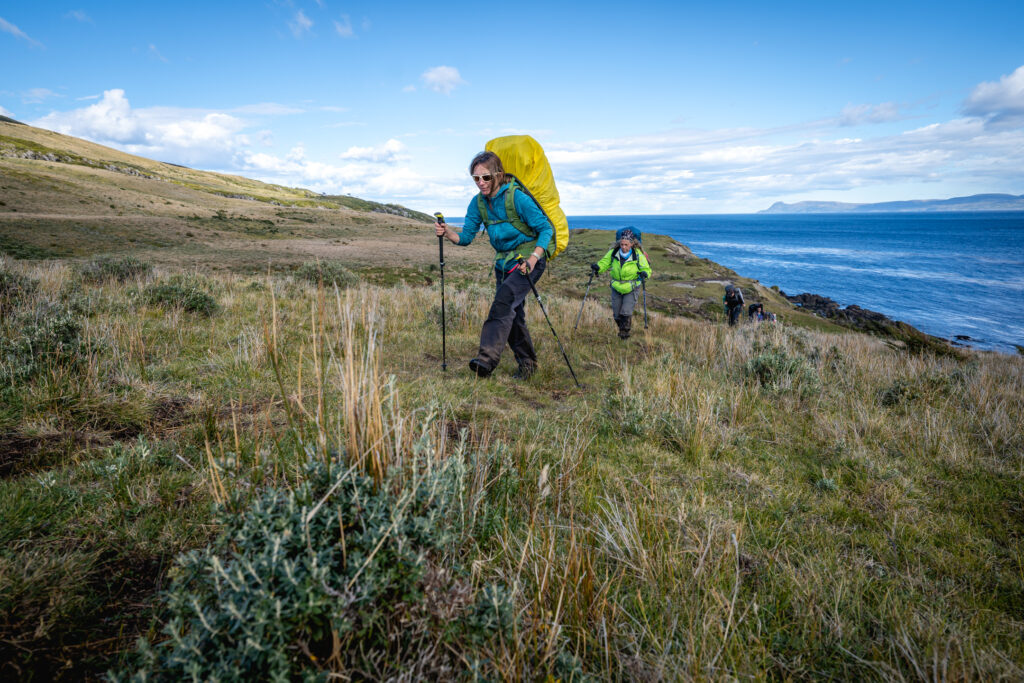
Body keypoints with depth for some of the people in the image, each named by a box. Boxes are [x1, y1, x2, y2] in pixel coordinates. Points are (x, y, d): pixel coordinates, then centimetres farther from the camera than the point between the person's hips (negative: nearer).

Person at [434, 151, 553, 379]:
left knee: (504, 300, -27)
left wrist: (533, 258, -27)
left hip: (528, 260, -7)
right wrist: (448, 233, -22)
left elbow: (546, 229, -15)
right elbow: (466, 237, 0)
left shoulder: (517, 197, -18)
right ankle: (527, 363, 23)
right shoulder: (478, 203, 1)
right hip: (504, 262, 7)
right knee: (512, 314, 8)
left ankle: (487, 359, -34)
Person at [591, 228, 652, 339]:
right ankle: (621, 328, 37)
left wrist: (644, 273, -33)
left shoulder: (638, 255, -16)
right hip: (616, 287, 3)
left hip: (631, 289, -3)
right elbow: (604, 263, -1)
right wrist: (597, 267, -23)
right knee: (617, 314, 8)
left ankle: (625, 331, 11)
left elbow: (647, 268, -10)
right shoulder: (613, 252, -10)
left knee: (626, 312, -14)